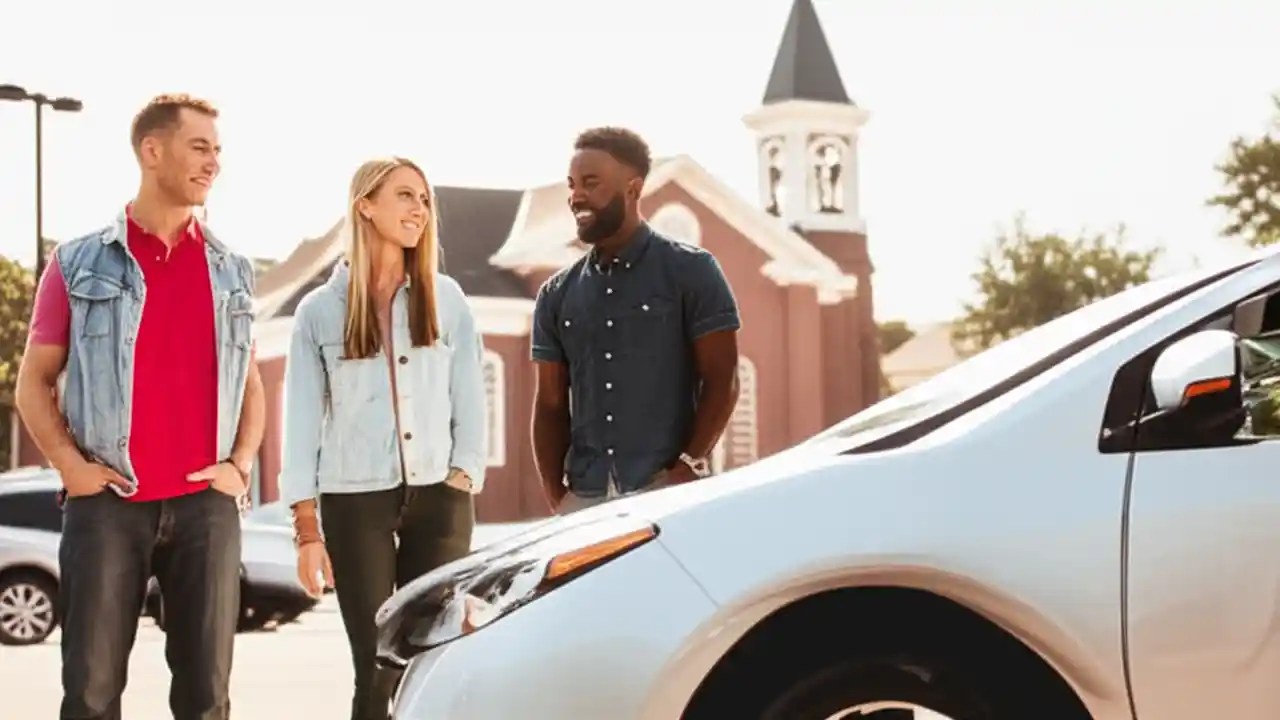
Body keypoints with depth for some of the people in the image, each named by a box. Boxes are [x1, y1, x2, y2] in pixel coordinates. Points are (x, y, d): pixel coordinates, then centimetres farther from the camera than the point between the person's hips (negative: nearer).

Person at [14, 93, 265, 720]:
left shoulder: (232, 271, 13)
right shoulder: (80, 263, 3)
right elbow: (34, 380, 5)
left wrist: (242, 463, 2)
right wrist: (69, 464, -8)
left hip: (206, 503, 3)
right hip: (107, 503, -2)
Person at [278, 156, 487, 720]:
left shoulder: (446, 299, 8)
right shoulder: (320, 309, 3)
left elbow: (470, 398, 8)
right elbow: (302, 418, 2)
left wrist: (464, 476, -4)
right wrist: (306, 528, -4)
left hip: (438, 497, 2)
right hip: (354, 501, -1)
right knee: (376, 669, -3)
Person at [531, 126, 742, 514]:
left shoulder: (691, 272, 2)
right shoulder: (557, 295, 13)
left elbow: (721, 381, -2)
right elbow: (550, 404, 13)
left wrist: (690, 466, -13)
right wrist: (555, 494, 2)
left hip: (667, 494, -4)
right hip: (584, 499, 4)